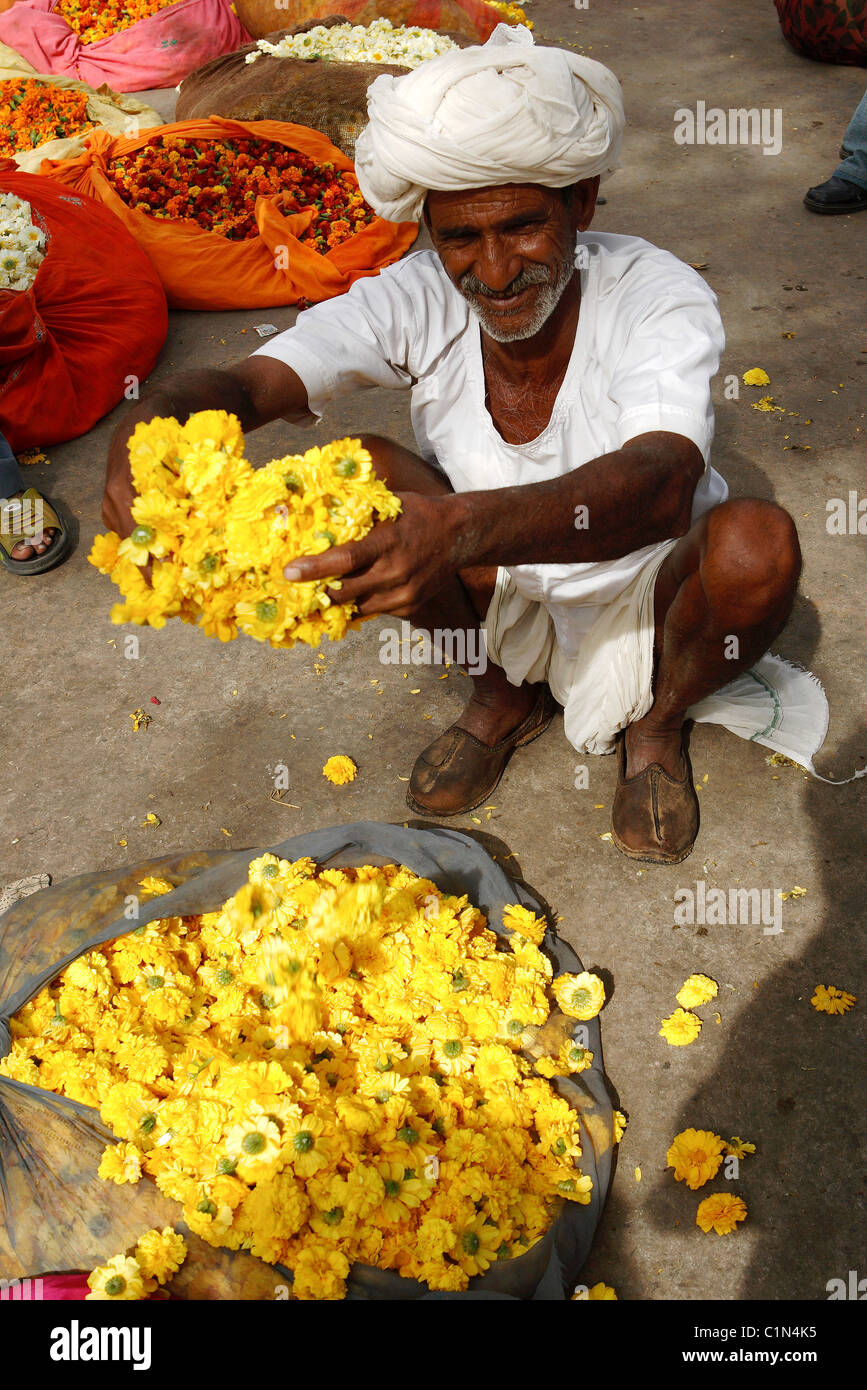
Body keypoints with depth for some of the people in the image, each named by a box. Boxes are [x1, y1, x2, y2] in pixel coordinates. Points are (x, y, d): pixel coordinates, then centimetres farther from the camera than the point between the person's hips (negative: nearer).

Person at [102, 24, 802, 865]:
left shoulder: (659, 298, -26)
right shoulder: (419, 301, -17)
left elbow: (661, 487, -45)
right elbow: (248, 383, -28)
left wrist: (463, 528, -63)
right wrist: (148, 424, -52)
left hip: (647, 597, -2)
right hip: (504, 591, 2)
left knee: (756, 542, -34)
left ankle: (657, 720, 1)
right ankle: (507, 688, 2)